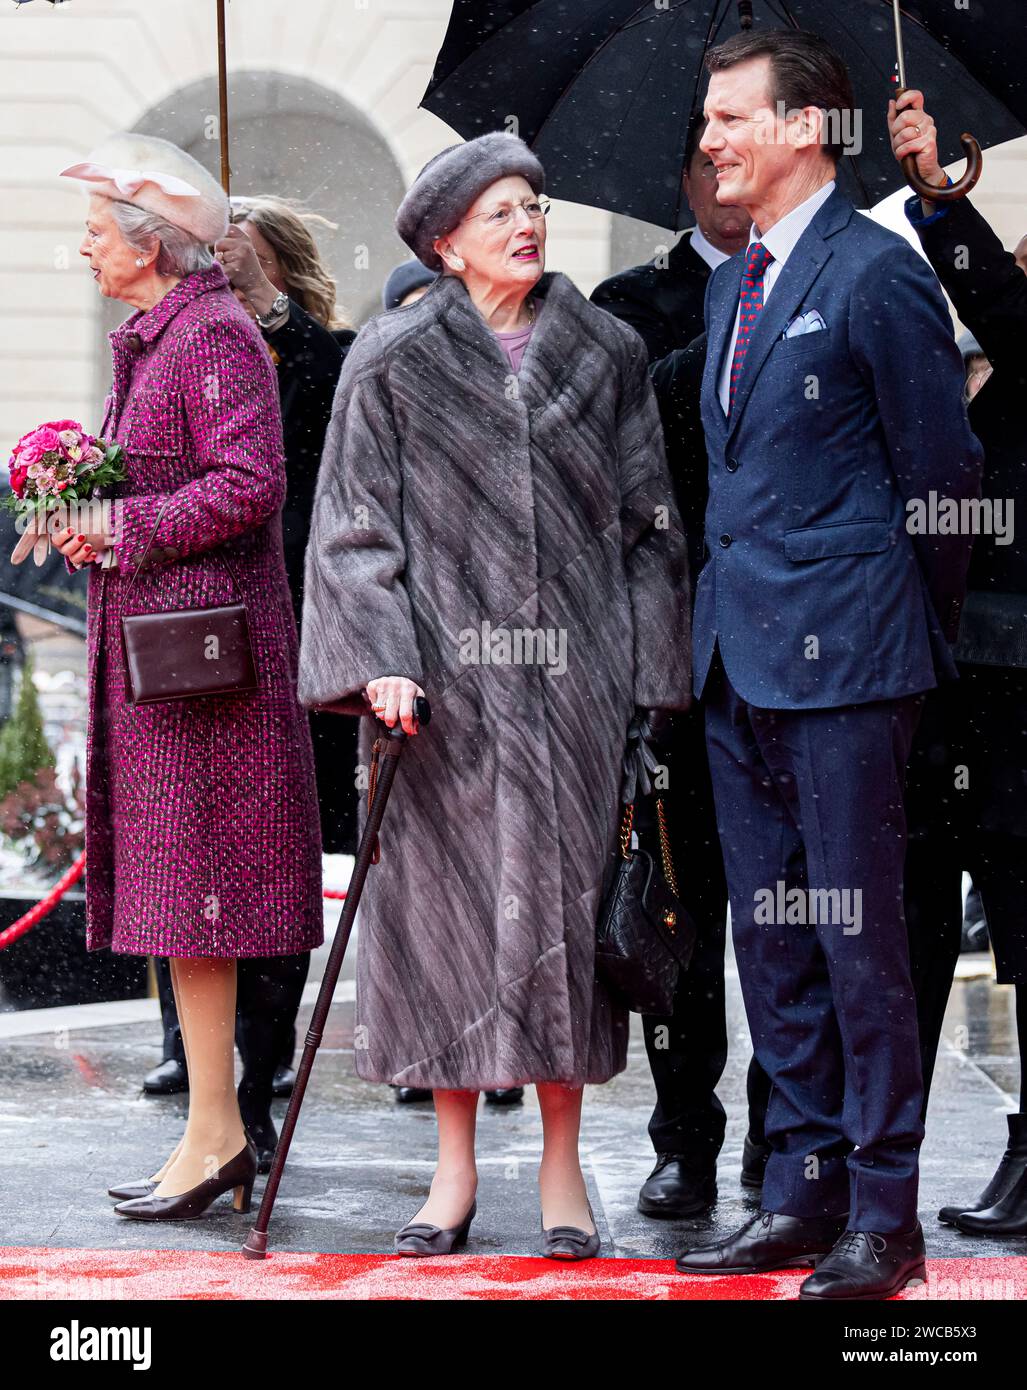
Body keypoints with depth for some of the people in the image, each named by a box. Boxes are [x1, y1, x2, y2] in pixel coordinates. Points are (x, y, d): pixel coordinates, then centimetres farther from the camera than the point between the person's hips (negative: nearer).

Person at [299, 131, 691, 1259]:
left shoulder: (605, 353, 8)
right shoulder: (393, 362, 3)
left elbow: (649, 522, 9)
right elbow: (355, 526, 1)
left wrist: (649, 678, 2)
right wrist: (379, 659, -12)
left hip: (573, 679, 1)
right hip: (443, 683, -1)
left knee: (565, 899, 1)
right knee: (444, 896, 0)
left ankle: (562, 1166, 9)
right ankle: (455, 1168, 10)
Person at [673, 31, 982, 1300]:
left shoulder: (877, 275, -10)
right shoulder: (728, 288, 16)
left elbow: (942, 473, -7)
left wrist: (911, 632, 0)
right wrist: (728, 616, 15)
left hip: (842, 662, -8)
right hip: (741, 659, 8)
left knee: (856, 934, -4)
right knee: (769, 937, 11)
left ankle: (884, 1218, 2)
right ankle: (804, 1190, 19)